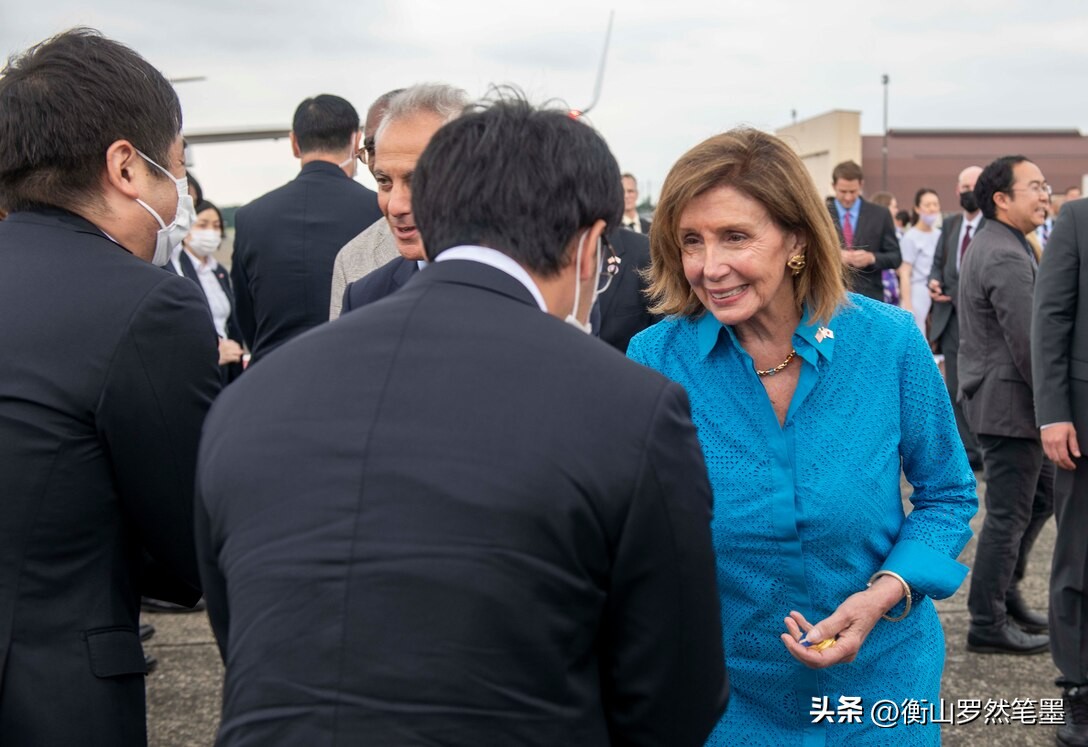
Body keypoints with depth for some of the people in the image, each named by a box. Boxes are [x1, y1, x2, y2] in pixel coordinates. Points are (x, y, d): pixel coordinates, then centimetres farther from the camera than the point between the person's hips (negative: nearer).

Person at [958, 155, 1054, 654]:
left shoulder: (987, 244, 13)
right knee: (1008, 516, -1)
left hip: (996, 398, 10)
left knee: (1043, 494, 21)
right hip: (1009, 404, -10)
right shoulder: (1006, 258, -21)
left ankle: (1004, 589, 32)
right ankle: (988, 625, 10)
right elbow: (1028, 345, -24)